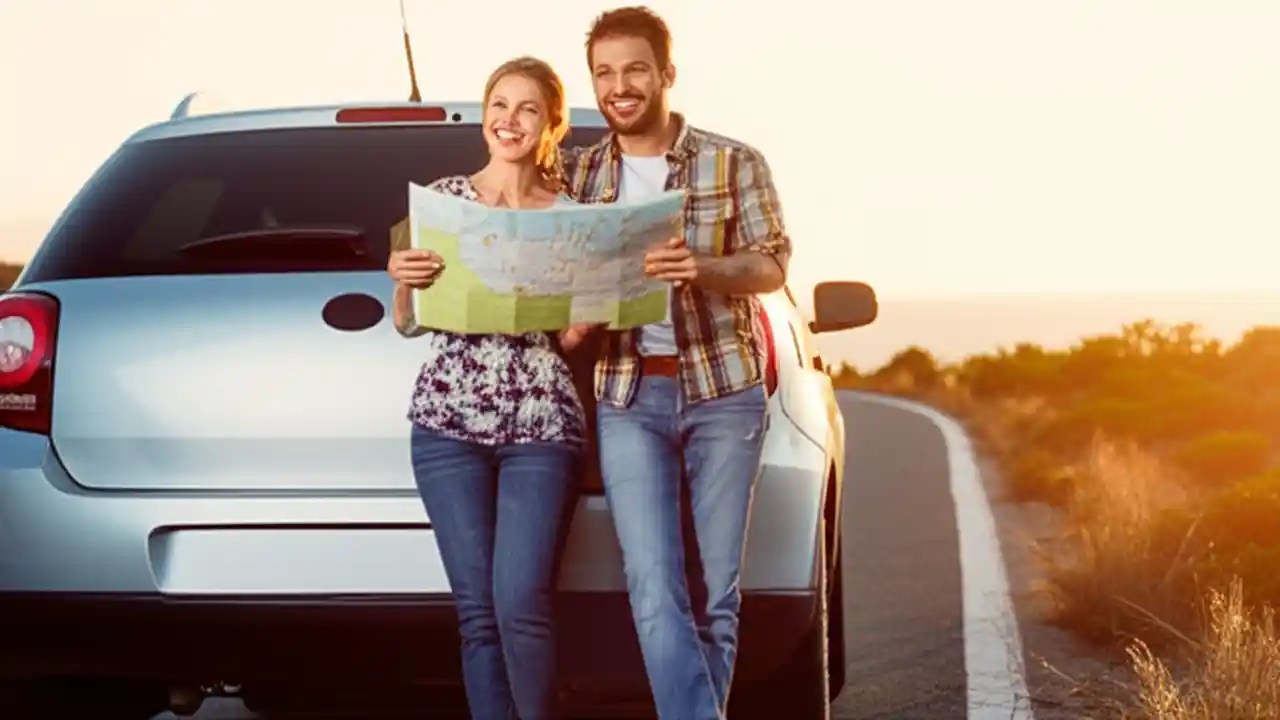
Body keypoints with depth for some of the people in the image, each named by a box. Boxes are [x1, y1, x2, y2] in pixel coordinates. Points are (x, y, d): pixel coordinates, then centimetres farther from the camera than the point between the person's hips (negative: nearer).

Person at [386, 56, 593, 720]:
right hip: (447, 422, 1)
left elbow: (571, 338, 8)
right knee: (478, 611, 0)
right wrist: (403, 282, -10)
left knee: (521, 606, -13)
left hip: (540, 425, -1)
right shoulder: (442, 197, 9)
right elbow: (408, 323, 11)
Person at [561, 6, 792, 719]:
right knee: (655, 594, -10)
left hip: (724, 391, -1)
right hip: (628, 398, 1)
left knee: (718, 591, 2)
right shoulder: (579, 173, 10)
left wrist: (701, 269, -22)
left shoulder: (735, 162, 2)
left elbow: (772, 266, -2)